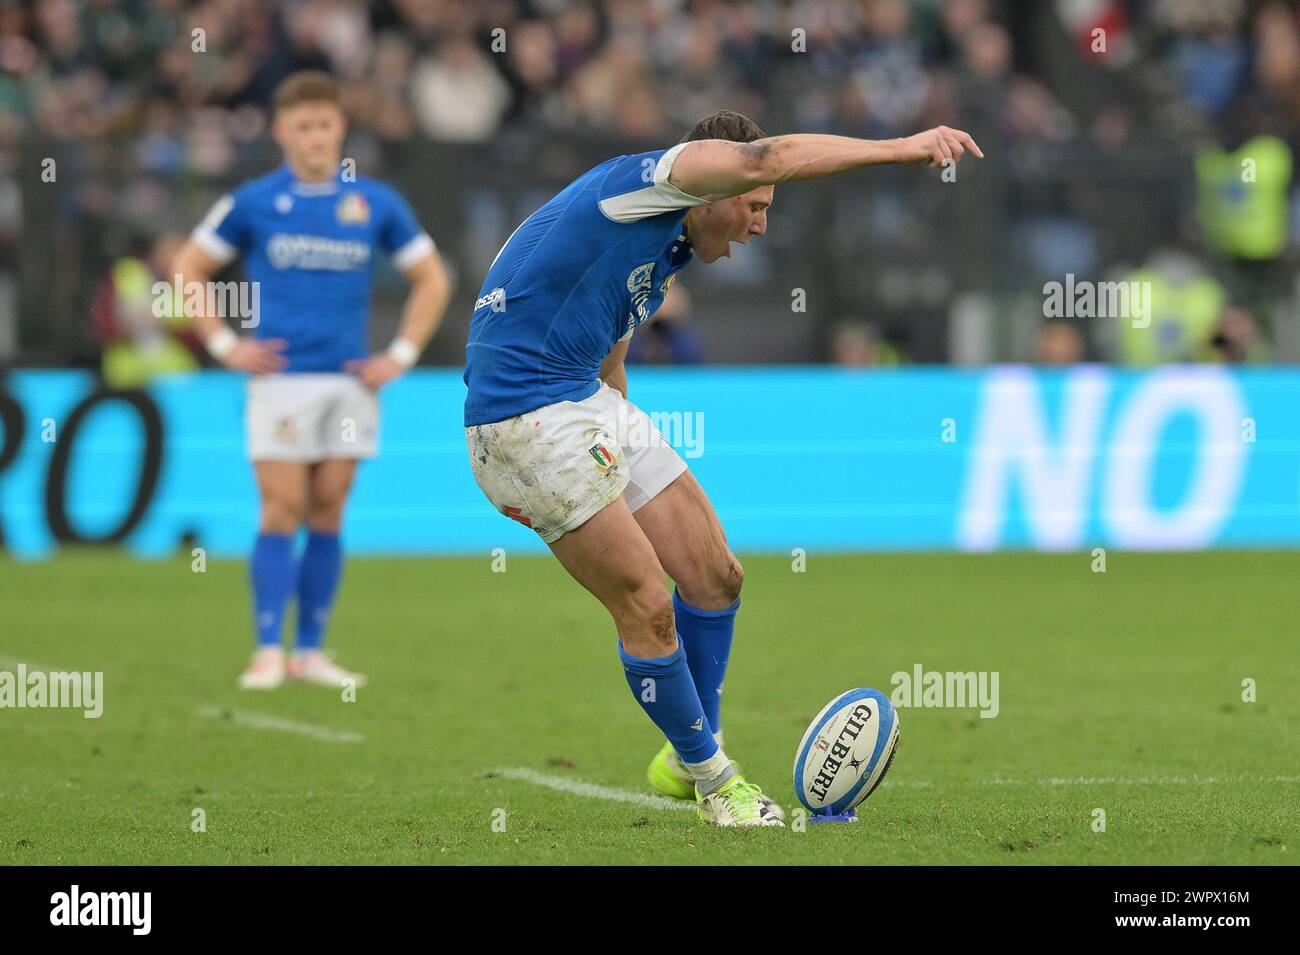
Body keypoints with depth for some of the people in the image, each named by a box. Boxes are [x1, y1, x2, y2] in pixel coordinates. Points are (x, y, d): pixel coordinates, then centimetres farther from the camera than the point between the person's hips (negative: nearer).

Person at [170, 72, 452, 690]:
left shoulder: (376, 203, 6)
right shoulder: (253, 203, 1)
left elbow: (432, 280, 15)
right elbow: (187, 271, 9)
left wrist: (402, 355, 6)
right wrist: (224, 345, 1)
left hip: (350, 382, 2)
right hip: (280, 378, -2)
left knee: (328, 514, 4)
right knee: (282, 511, -8)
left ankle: (310, 651, 9)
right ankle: (268, 651, -5)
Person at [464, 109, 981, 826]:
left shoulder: (665, 253, 17)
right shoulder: (638, 182, -13)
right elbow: (768, 159, -28)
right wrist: (899, 149, -30)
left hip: (590, 399, 10)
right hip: (523, 416, -10)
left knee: (715, 576, 9)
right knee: (647, 607, -9)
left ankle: (688, 757, 27)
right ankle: (711, 780, 8)